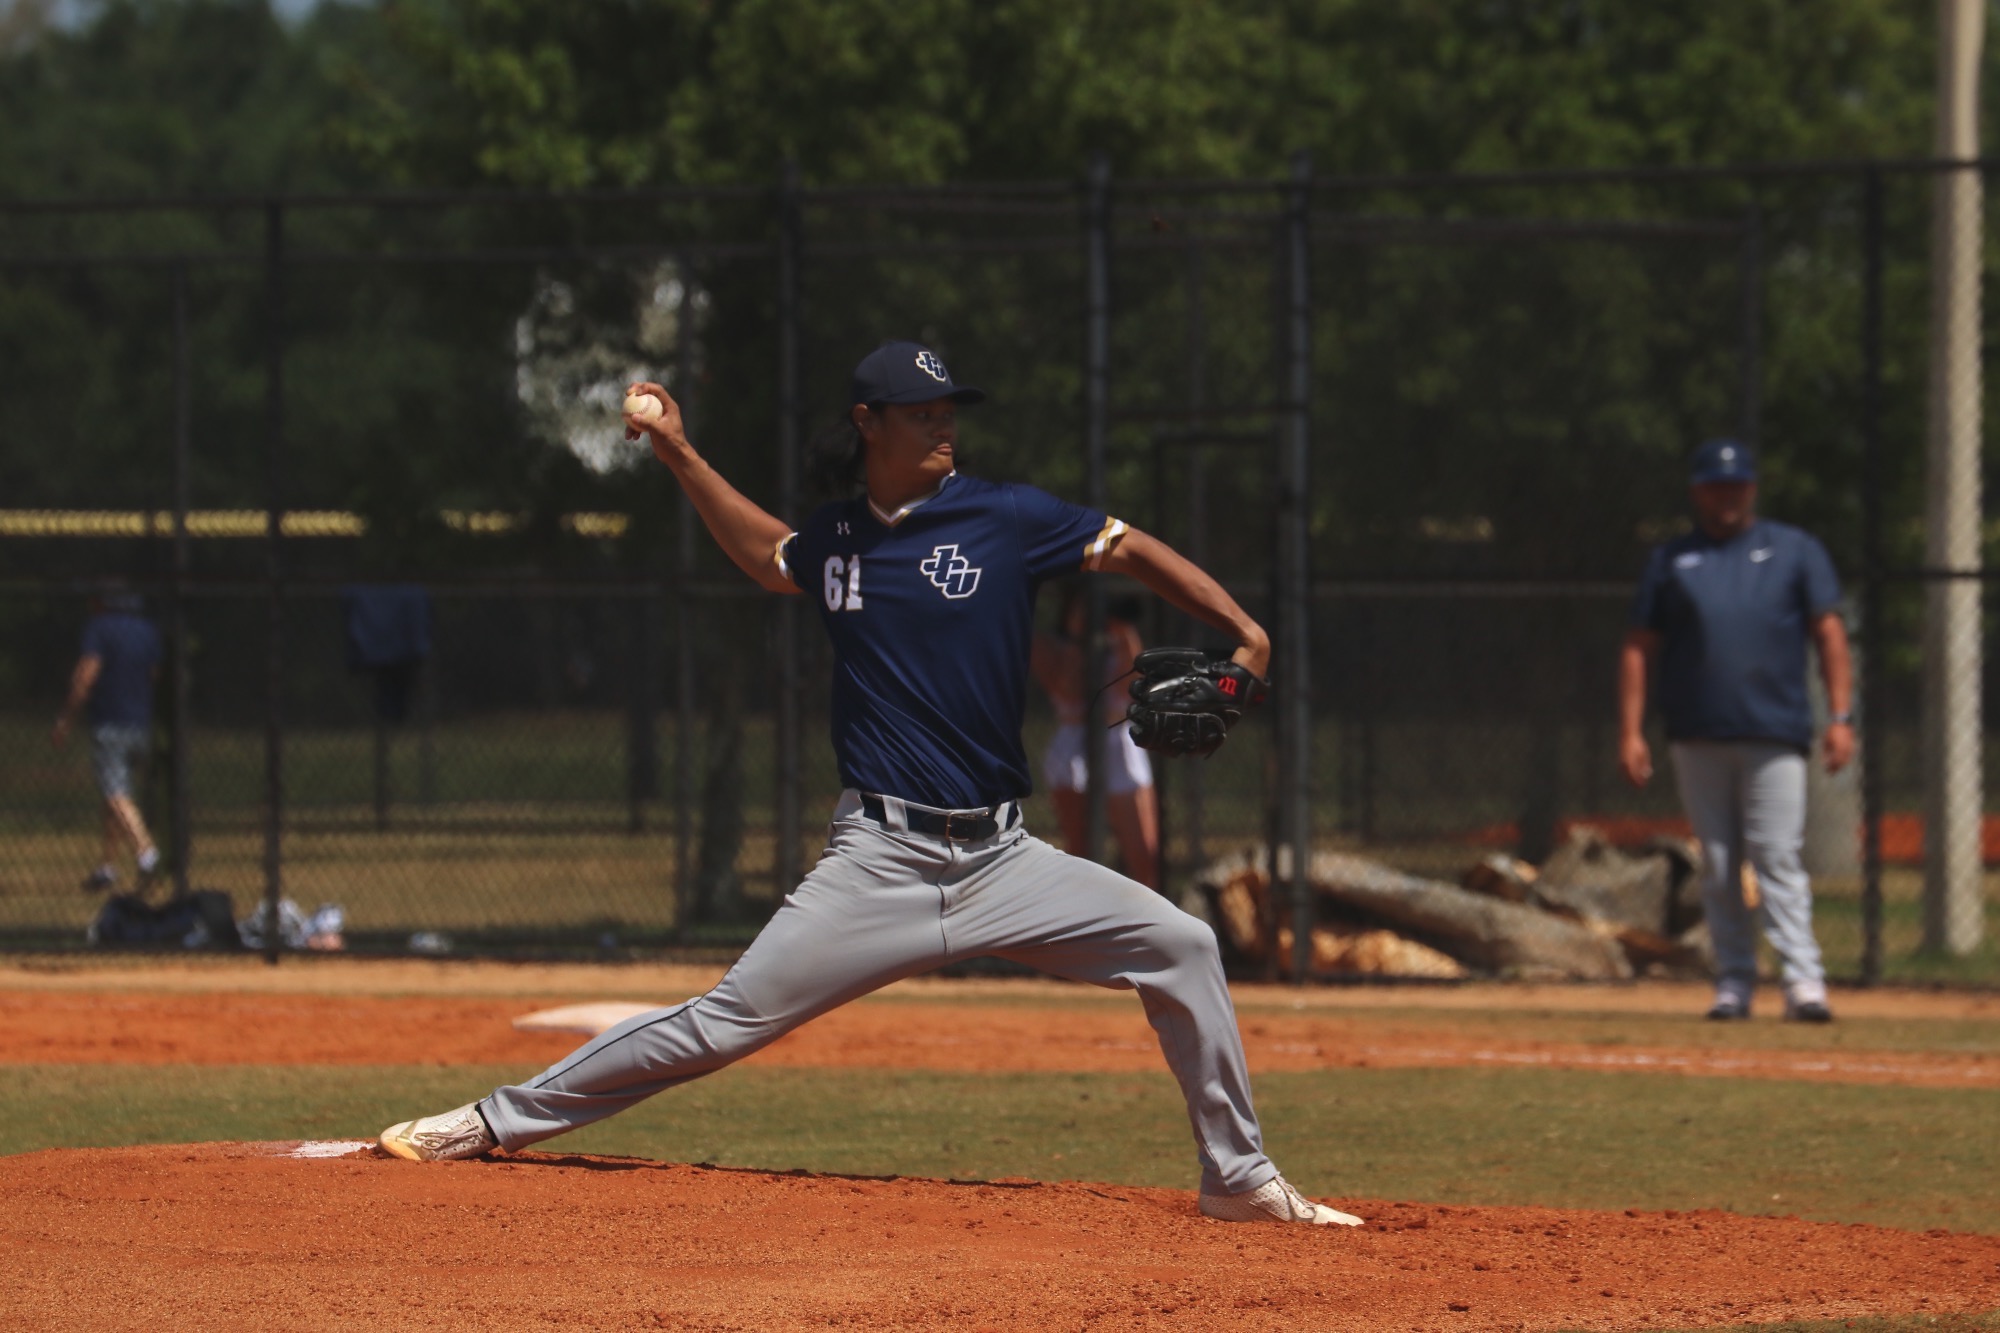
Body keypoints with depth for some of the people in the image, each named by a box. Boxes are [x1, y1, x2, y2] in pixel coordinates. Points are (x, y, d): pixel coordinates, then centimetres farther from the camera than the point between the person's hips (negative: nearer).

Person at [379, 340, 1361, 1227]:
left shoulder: (1005, 519, -2)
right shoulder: (835, 537, 8)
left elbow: (1131, 551, 1)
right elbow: (767, 557, 31)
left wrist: (1241, 631, -12)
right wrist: (678, 455, 25)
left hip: (1001, 859, 0)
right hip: (879, 859, 0)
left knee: (1178, 946, -9)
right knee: (729, 1019, -8)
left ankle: (1238, 1178, 4)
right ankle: (496, 1122, -2)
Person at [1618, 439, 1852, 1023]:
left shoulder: (1796, 551, 12)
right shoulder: (1671, 560, 14)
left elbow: (1829, 633, 6)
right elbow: (1639, 647, 12)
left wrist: (1840, 717, -6)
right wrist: (1630, 731, 2)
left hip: (1775, 734, -2)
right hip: (1697, 739, 2)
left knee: (1778, 859, -10)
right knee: (1717, 866, 3)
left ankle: (1803, 979, -15)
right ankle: (1734, 981, 9)